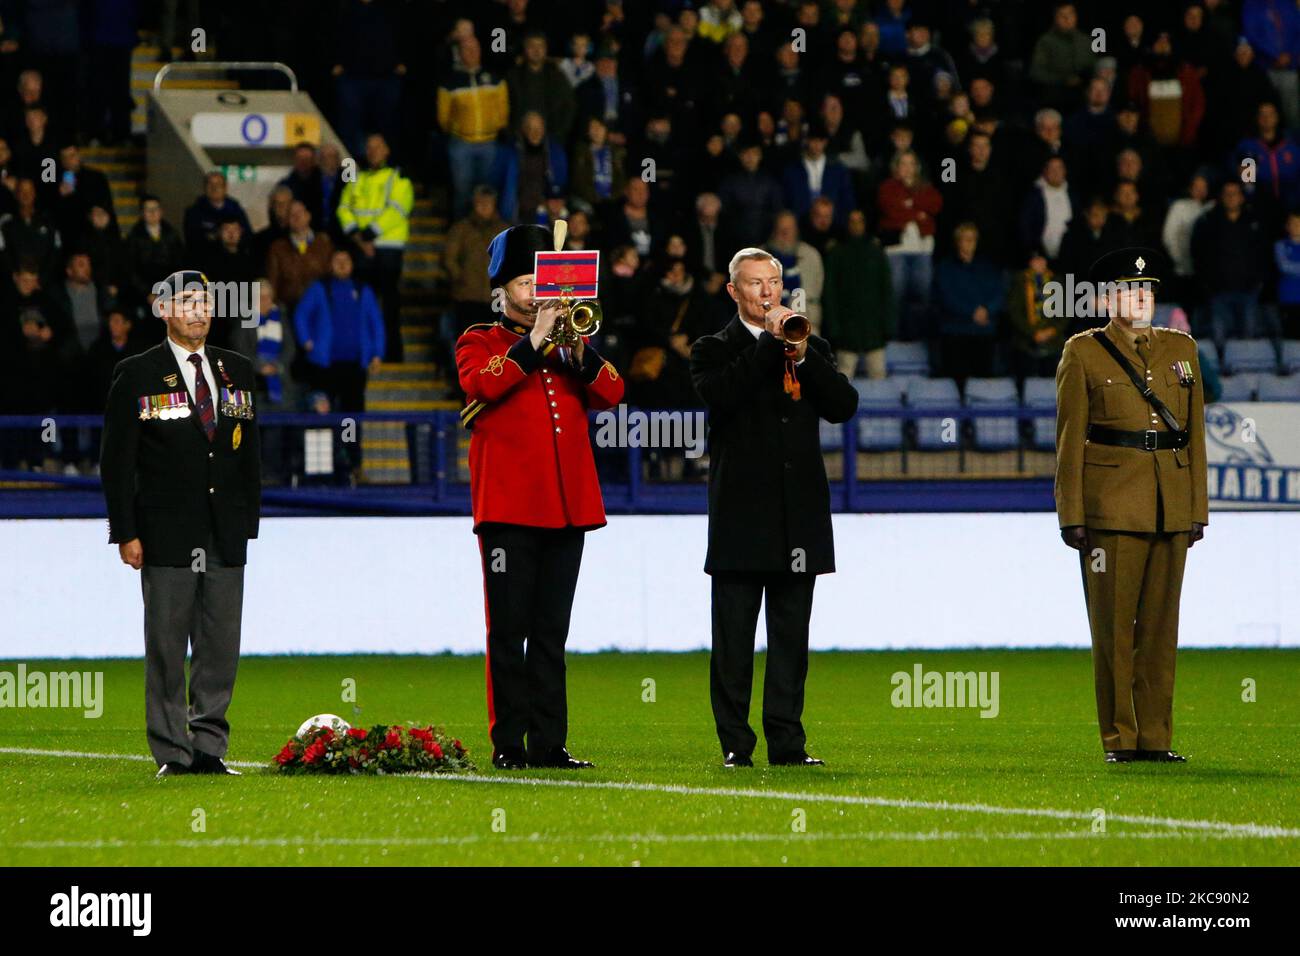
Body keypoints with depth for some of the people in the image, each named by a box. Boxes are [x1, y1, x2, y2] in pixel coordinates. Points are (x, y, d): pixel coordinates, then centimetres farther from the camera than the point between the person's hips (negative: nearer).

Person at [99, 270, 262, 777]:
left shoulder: (237, 370, 13)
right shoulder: (136, 375, 0)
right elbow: (116, 461, -1)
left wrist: (249, 522, 9)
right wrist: (126, 533, -8)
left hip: (226, 535, 4)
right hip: (166, 535, -4)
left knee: (221, 645, 4)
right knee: (167, 645, -2)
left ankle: (209, 747, 11)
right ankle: (173, 753, 4)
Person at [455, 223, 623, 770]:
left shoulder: (567, 348, 19)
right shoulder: (480, 344, 6)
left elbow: (610, 393, 4)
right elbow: (483, 382, -16)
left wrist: (580, 353, -11)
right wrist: (534, 342, -16)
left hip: (567, 506, 4)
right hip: (508, 508, -4)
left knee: (551, 633, 6)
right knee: (509, 631, -4)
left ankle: (549, 744, 7)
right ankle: (508, 745, -2)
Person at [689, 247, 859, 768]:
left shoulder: (811, 347, 15)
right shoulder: (714, 351, 5)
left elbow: (844, 406, 1)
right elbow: (721, 394, -17)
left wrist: (802, 356, -11)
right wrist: (771, 343, -14)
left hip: (799, 514, 3)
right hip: (741, 513, -3)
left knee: (791, 637, 4)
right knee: (734, 638, -3)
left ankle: (787, 742, 7)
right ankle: (735, 744, -1)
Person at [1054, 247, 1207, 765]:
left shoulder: (1181, 348, 14)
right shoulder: (1084, 353, 2)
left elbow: (1195, 432, 14)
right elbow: (1069, 440, 0)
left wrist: (1198, 508, 9)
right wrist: (1072, 514, -6)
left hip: (1171, 507, 4)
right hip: (1112, 504, -4)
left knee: (1161, 624, 5)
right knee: (1114, 625, -3)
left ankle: (1155, 736, 9)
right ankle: (1120, 739, 2)